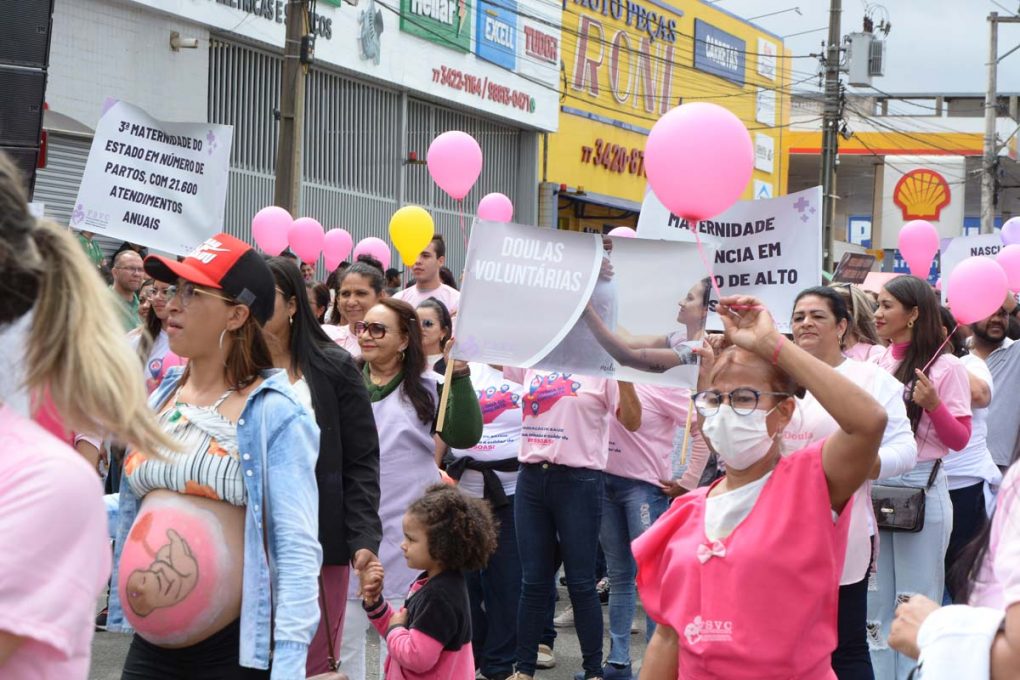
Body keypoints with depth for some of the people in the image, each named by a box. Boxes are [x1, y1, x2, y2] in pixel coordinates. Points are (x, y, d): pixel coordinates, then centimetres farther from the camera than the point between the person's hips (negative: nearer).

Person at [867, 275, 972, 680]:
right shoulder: (875, 362, 7)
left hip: (921, 490, -5)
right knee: (876, 601, 10)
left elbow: (960, 440, -8)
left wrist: (933, 405, -22)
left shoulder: (945, 367, -7)